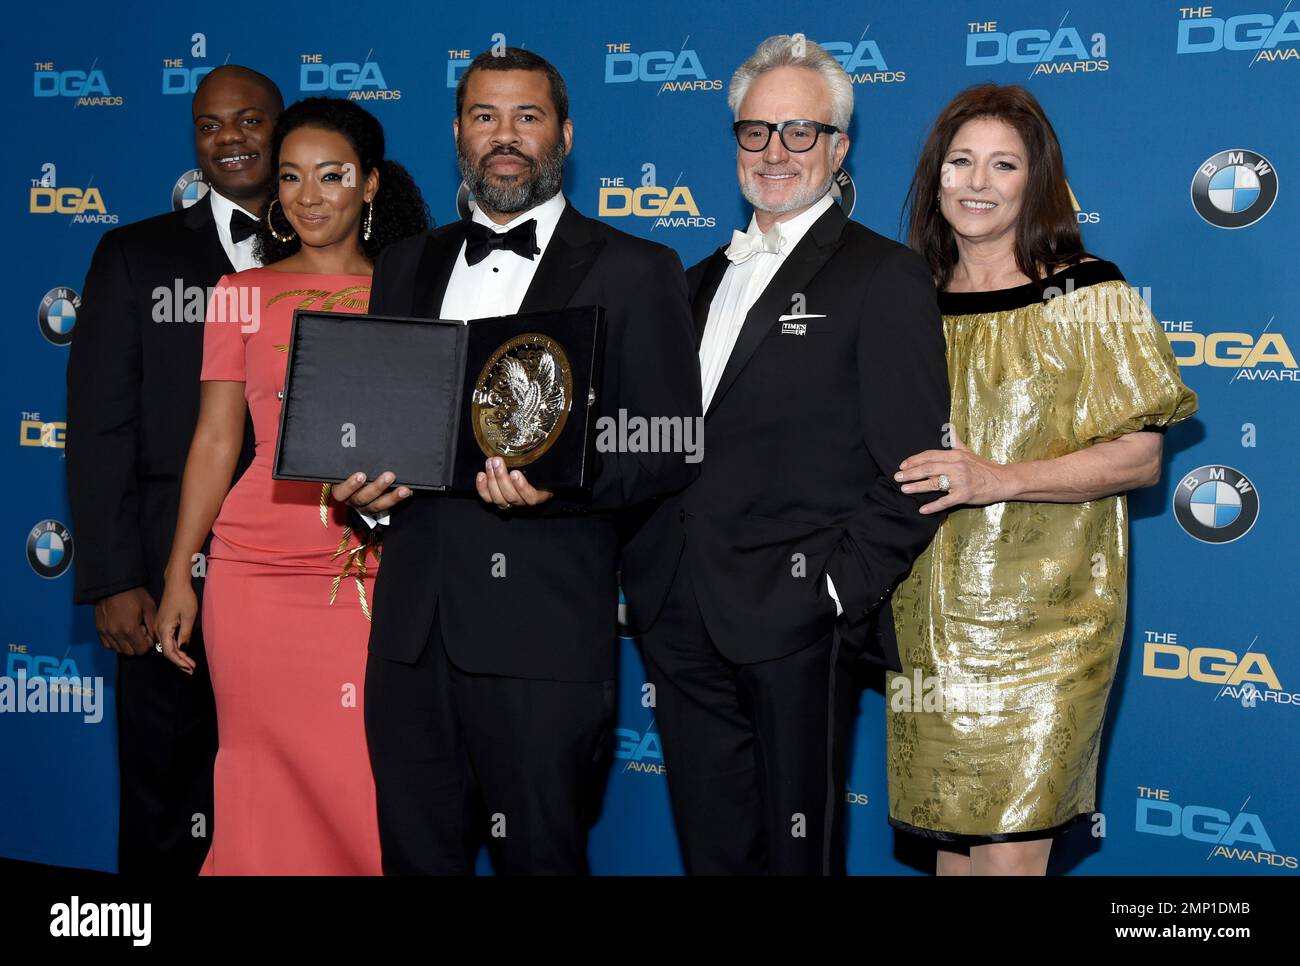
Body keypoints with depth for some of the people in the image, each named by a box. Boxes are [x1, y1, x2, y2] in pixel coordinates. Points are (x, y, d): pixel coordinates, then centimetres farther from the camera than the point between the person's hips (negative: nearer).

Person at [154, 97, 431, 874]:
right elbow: (216, 439, 8)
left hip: (377, 570, 0)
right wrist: (179, 574, 5)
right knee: (268, 783, 6)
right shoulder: (242, 294, 9)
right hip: (258, 569, 1)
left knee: (370, 789, 0)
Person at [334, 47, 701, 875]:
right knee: (416, 854, 13)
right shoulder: (406, 266, 17)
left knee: (540, 858, 6)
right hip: (411, 622, 5)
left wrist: (559, 484, -20)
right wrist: (360, 483, -1)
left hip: (545, 633, -4)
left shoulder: (633, 271, 2)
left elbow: (672, 448, -3)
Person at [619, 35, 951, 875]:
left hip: (791, 624, -6)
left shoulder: (885, 277, -5)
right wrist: (649, 571, 8)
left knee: (795, 852, 7)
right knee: (710, 847, 17)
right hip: (681, 617, 7)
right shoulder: (709, 277, 17)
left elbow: (914, 471, -10)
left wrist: (839, 587, -16)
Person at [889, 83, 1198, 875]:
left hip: (1040, 618, -5)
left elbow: (1139, 457, -10)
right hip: (931, 616, 5)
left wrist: (997, 479, -21)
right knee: (952, 840, 11)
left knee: (1009, 851, -6)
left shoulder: (1088, 298, -4)